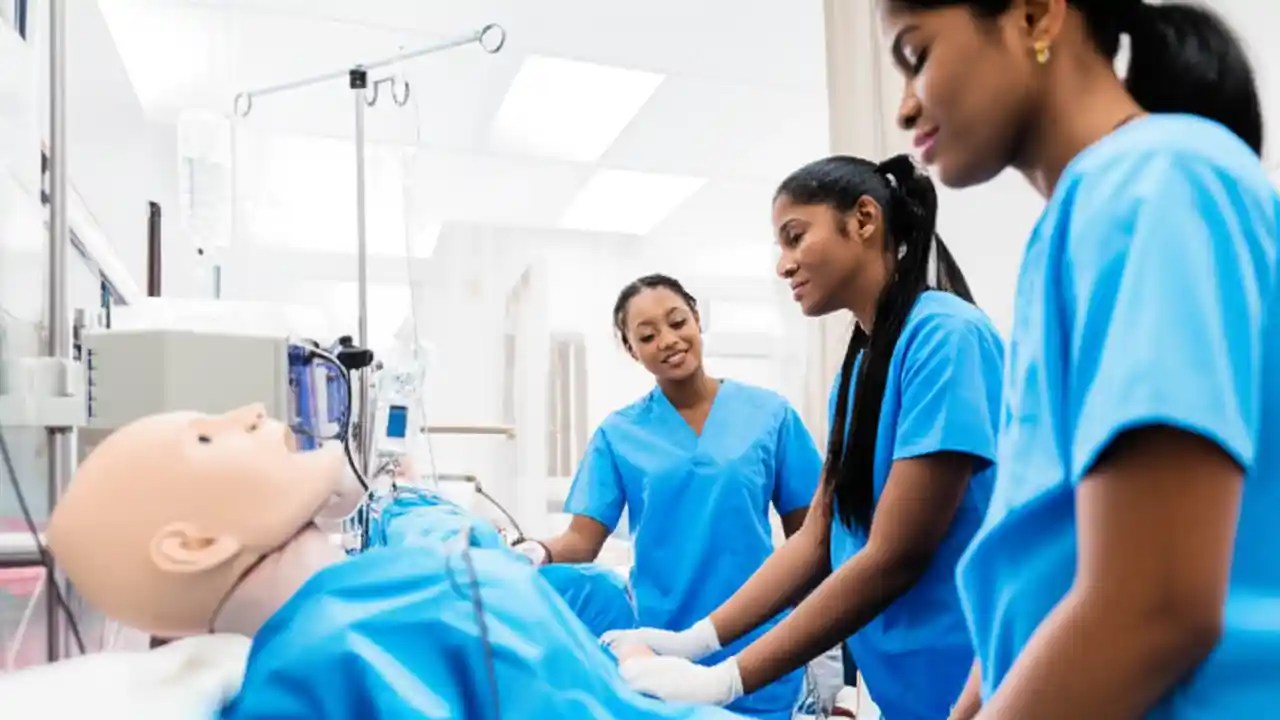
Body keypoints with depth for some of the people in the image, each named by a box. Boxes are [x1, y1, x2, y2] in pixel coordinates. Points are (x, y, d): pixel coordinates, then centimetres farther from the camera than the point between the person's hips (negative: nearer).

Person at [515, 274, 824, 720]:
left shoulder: (770, 413, -1)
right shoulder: (619, 433, 1)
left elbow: (807, 537, 3)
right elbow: (582, 541, -3)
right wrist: (537, 553, -25)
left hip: (756, 656, 0)